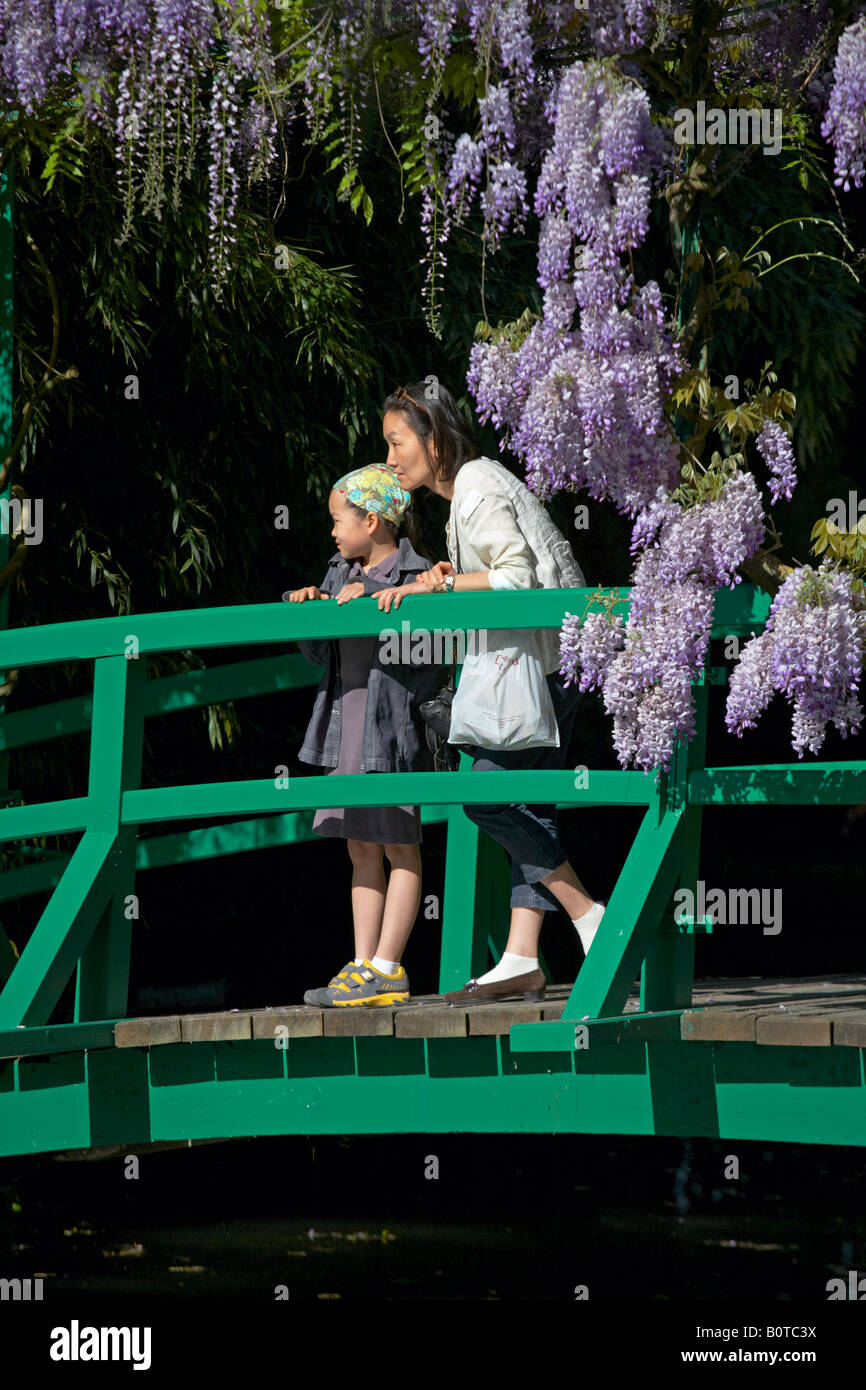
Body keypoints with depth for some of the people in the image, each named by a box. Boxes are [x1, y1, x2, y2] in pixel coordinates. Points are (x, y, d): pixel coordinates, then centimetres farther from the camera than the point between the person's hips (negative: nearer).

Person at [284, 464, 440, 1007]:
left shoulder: (414, 575, -7)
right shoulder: (342, 574, 15)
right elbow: (320, 653, 18)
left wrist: (370, 601, -22)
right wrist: (309, 608, 1)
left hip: (392, 726, -8)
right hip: (347, 723, 8)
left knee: (399, 845, -3)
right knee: (361, 849, 9)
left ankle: (386, 968, -3)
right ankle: (363, 966, 11)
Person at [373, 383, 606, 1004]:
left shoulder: (477, 489, -13)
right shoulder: (469, 488, 19)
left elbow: (517, 576, -20)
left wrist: (437, 585, -17)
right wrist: (449, 577, 4)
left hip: (545, 664, -10)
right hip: (548, 665, 10)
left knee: (486, 796, -12)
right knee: (527, 806, 4)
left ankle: (589, 915, -7)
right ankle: (522, 961, 0)